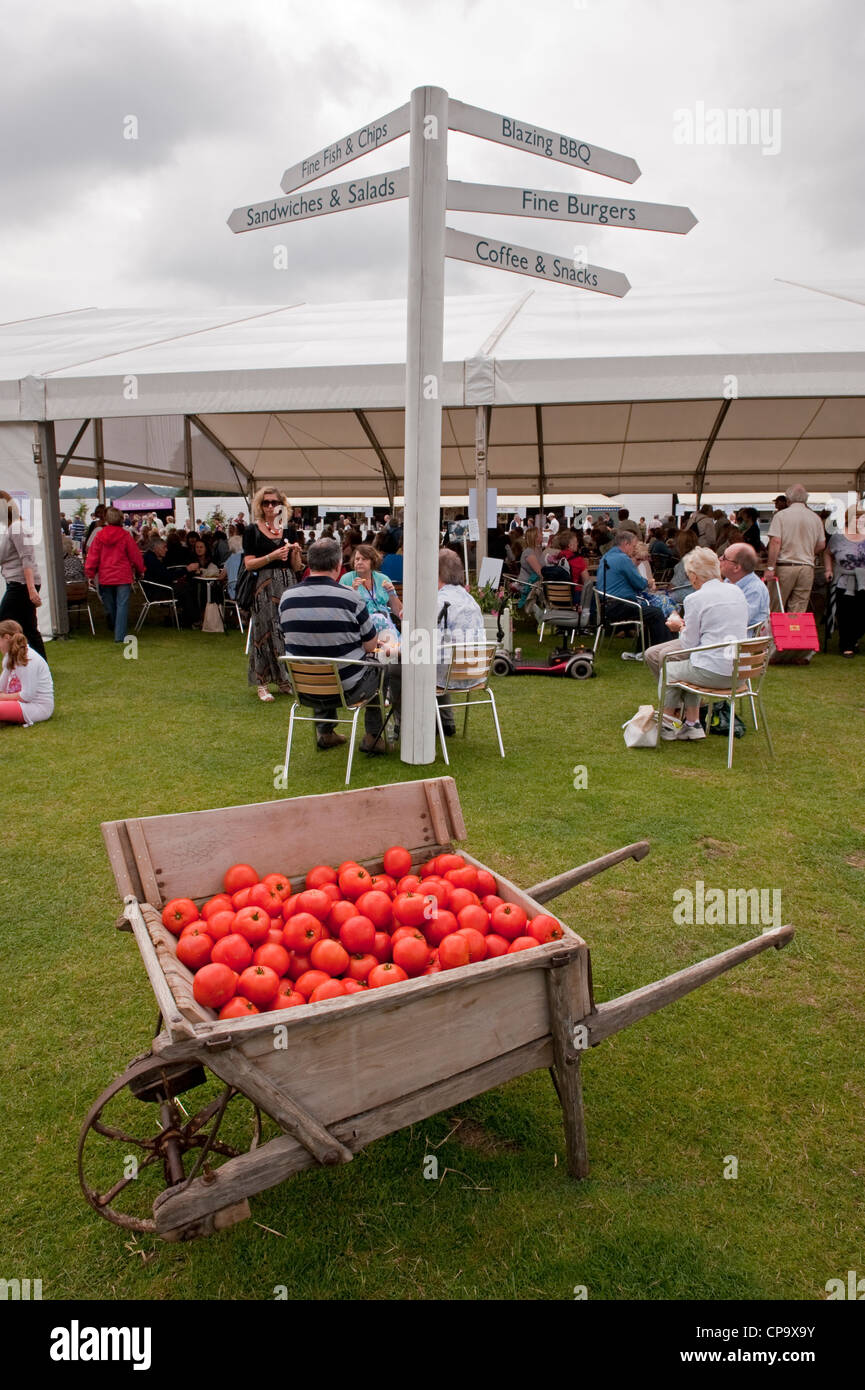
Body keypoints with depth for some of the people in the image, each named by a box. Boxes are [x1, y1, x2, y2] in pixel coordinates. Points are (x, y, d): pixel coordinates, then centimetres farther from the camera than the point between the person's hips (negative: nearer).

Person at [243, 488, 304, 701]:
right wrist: (273, 556, -18)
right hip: (264, 587, -4)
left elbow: (296, 567, 13)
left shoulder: (287, 531, 12)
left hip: (287, 586, 4)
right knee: (265, 632, -2)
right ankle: (262, 683, 4)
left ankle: (283, 679, 15)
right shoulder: (252, 531, 1)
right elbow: (249, 563, -8)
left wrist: (295, 553, -7)